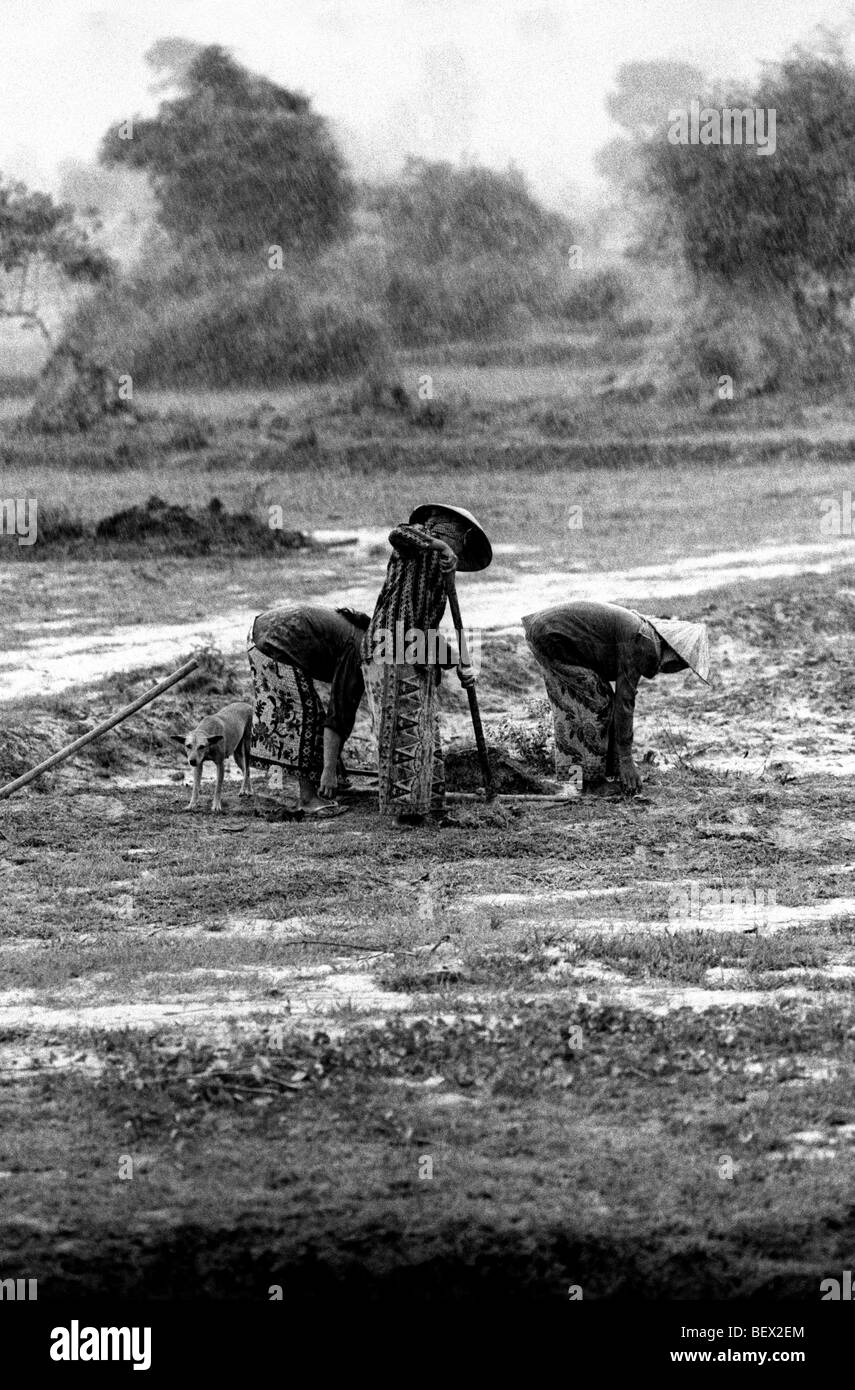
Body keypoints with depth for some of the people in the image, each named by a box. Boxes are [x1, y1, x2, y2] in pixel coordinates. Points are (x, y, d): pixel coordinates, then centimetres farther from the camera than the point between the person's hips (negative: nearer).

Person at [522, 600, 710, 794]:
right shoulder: (639, 642, -16)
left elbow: (624, 700, 21)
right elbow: (624, 701, -18)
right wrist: (626, 760, -14)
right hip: (551, 637, -10)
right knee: (595, 702, -6)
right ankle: (589, 779, -2)